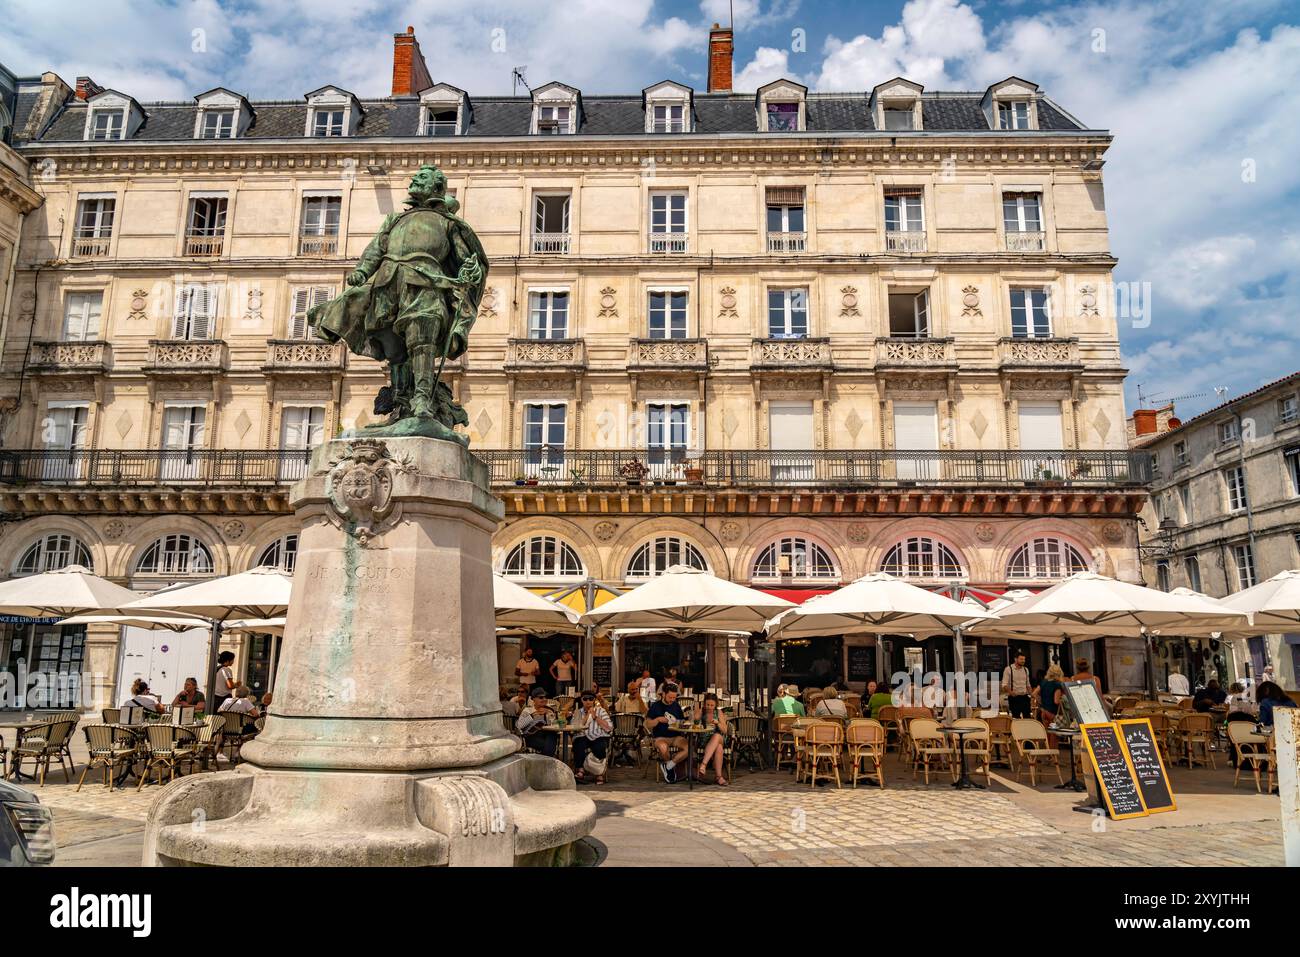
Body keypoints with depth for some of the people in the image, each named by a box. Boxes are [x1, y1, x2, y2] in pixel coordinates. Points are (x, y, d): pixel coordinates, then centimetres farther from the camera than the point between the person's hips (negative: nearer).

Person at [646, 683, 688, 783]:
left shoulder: (676, 706, 16)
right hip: (660, 737, -3)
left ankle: (667, 765, -12)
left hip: (676, 736, 3)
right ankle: (672, 767, -7)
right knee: (663, 747, -40)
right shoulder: (655, 706, 5)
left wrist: (681, 723, -5)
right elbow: (648, 725, 2)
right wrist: (658, 719, -15)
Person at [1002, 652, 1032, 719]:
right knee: (1016, 717, -1)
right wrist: (1010, 692, -28)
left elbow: (1028, 684, 20)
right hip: (1014, 697, -5)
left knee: (1027, 716, 1)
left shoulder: (1026, 670, 12)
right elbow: (1004, 684, -11)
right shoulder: (1008, 669, -5)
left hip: (1025, 697, 5)